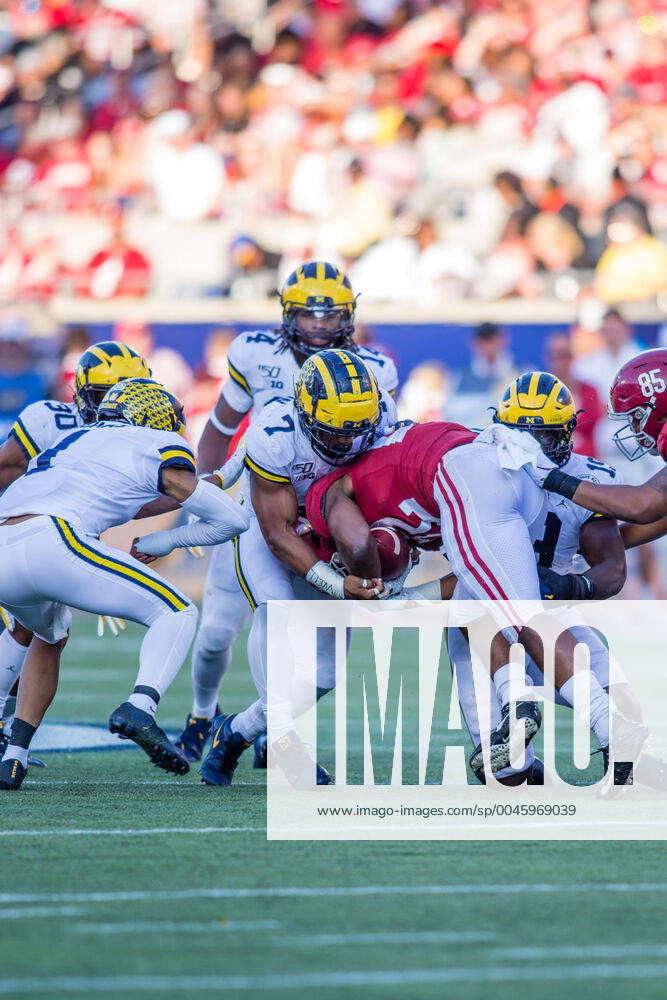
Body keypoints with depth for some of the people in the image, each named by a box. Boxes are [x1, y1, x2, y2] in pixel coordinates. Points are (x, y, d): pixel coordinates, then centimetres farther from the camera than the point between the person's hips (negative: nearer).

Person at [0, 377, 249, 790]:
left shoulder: (71, 438, 34)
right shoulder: (158, 448, 17)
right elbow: (233, 519, 20)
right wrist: (166, 541, 32)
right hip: (52, 543, -6)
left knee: (50, 638, 35)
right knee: (178, 614, 8)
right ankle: (140, 708, -19)